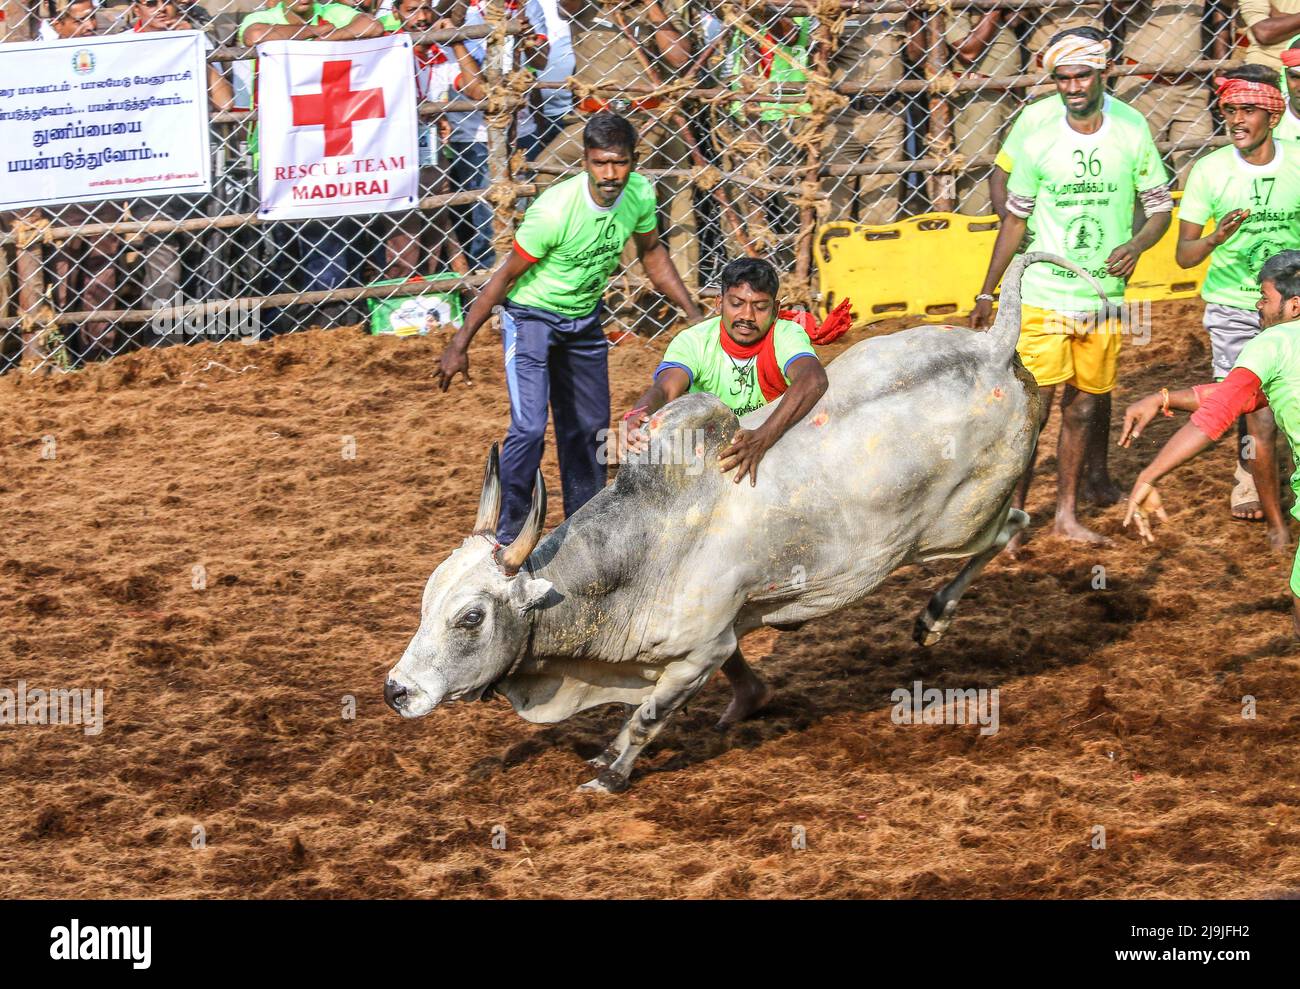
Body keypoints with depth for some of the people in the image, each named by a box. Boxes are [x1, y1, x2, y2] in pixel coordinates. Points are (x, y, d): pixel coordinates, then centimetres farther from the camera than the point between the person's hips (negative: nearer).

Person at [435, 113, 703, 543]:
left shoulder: (639, 193, -15)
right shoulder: (553, 211, -32)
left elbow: (651, 251, 8)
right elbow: (505, 276, -21)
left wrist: (692, 312, 6)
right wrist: (459, 345, -18)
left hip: (584, 319, 6)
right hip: (531, 315, -6)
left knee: (590, 428, 14)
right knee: (529, 428, -18)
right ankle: (506, 539, -9)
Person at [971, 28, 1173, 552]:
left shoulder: (1132, 129, -4)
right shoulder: (1037, 135, -6)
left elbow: (1160, 207, 5)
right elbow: (1015, 219, 3)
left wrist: (1136, 245, -16)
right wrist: (986, 292, 5)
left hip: (1104, 295, 2)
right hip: (1045, 295, -2)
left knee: (1083, 406, 9)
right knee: (1033, 405, -7)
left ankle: (1067, 513, 20)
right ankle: (1013, 514, 1)